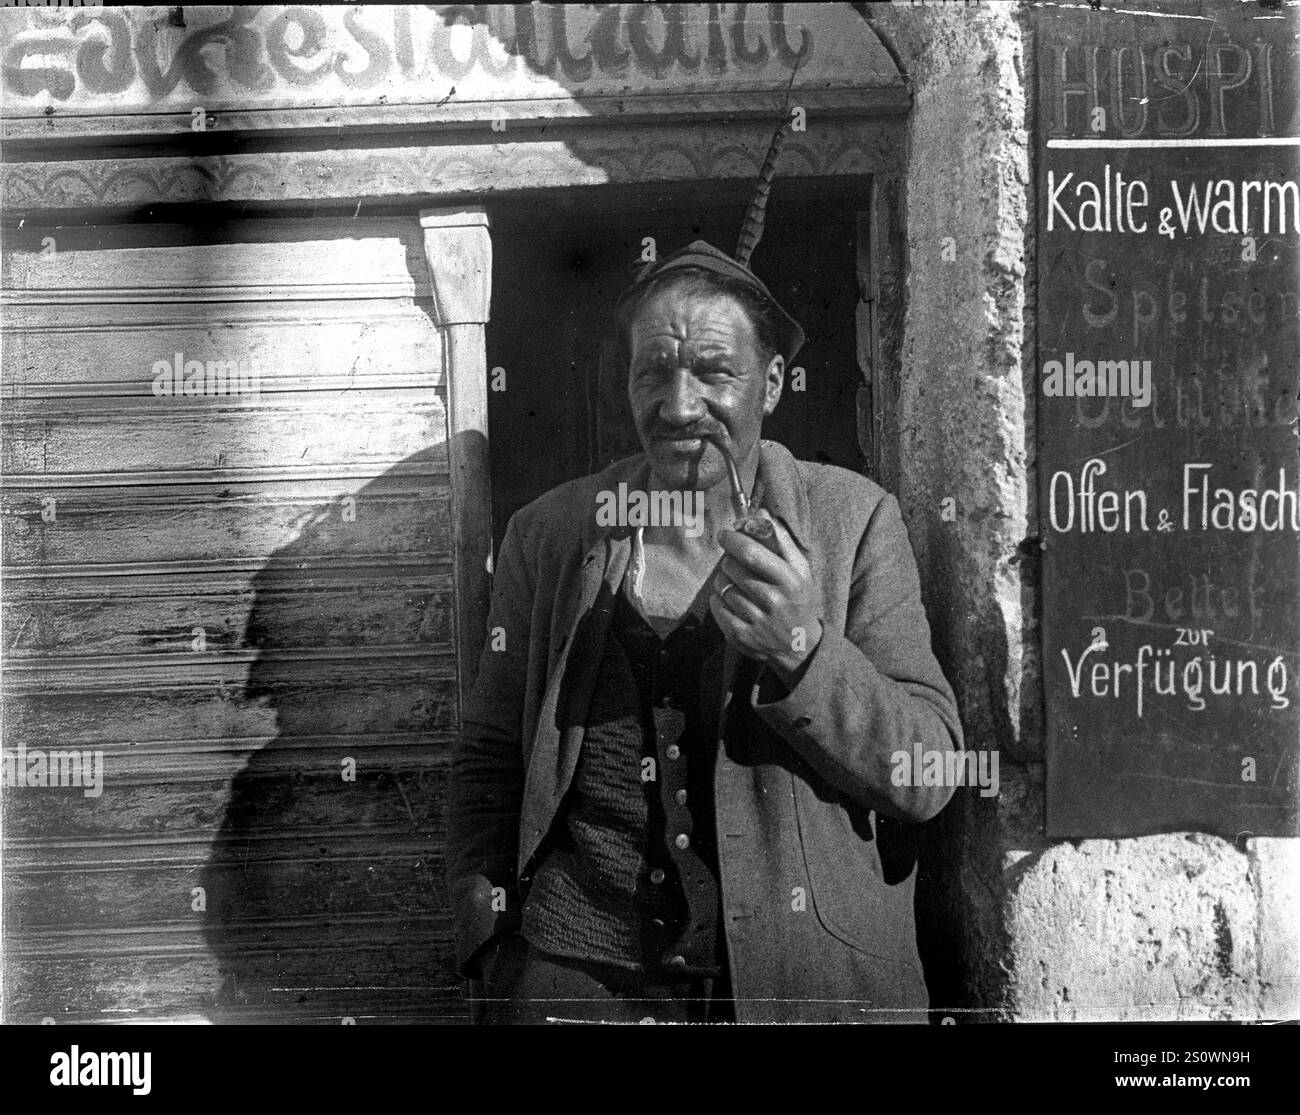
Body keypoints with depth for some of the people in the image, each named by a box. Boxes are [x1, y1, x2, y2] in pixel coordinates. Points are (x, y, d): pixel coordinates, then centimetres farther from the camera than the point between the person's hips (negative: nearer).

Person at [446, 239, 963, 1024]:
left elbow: (931, 777, -6)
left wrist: (801, 651, -21)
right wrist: (494, 944, -3)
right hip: (577, 971, 1)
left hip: (805, 974, -1)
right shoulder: (548, 533, 3)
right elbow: (488, 760, 8)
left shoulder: (855, 519, -2)